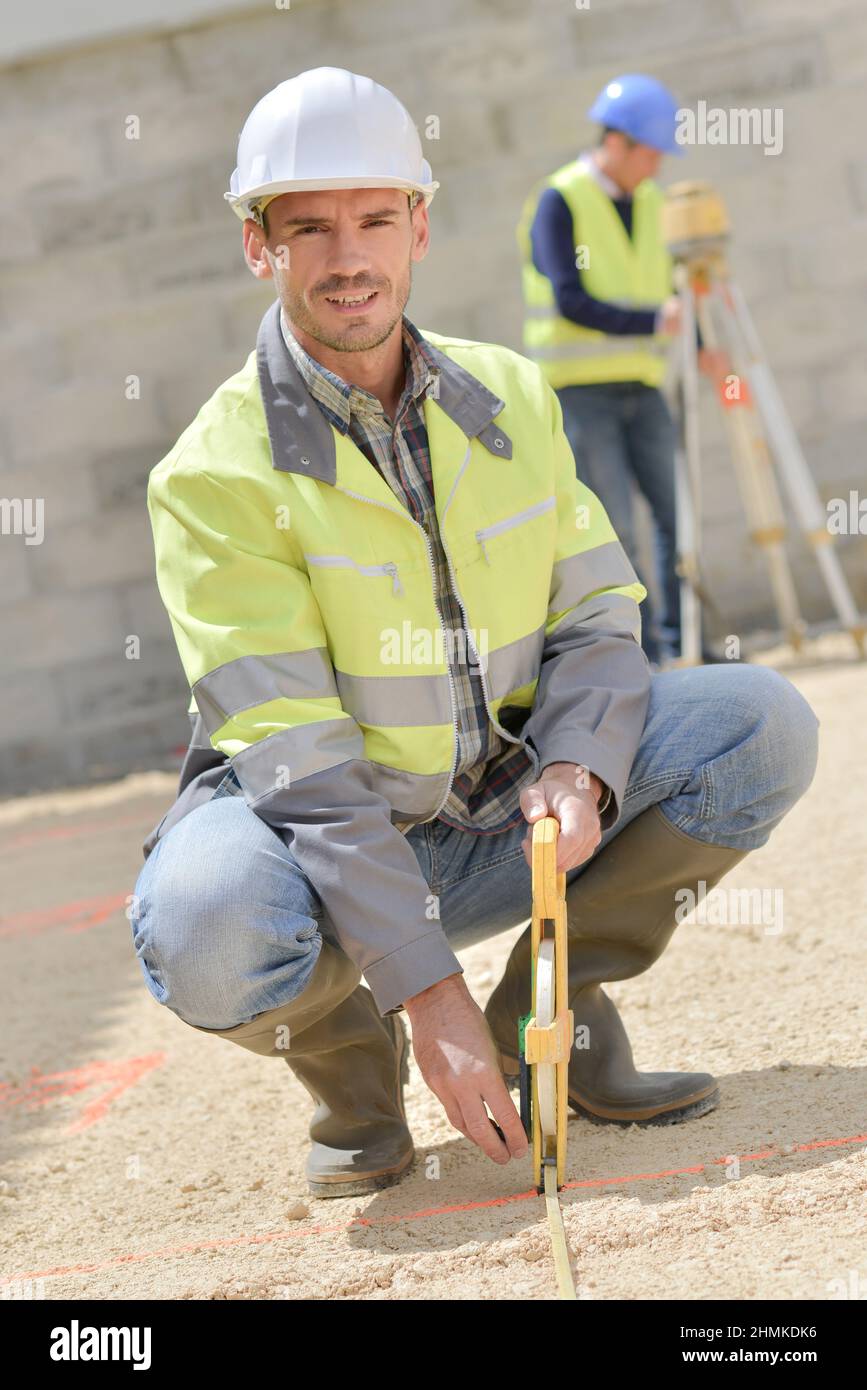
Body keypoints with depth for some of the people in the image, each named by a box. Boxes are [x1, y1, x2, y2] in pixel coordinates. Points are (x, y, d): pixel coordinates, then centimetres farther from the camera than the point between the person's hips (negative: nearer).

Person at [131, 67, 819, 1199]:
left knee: (765, 725, -12)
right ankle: (347, 1056, 0)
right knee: (211, 937, -38)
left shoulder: (513, 399, 2)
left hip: (504, 819, 5)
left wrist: (575, 770, -22)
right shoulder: (217, 475, -15)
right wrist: (425, 987, -30)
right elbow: (297, 759, -22)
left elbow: (593, 618, 3)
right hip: (319, 836, -4)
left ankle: (549, 1005, 4)